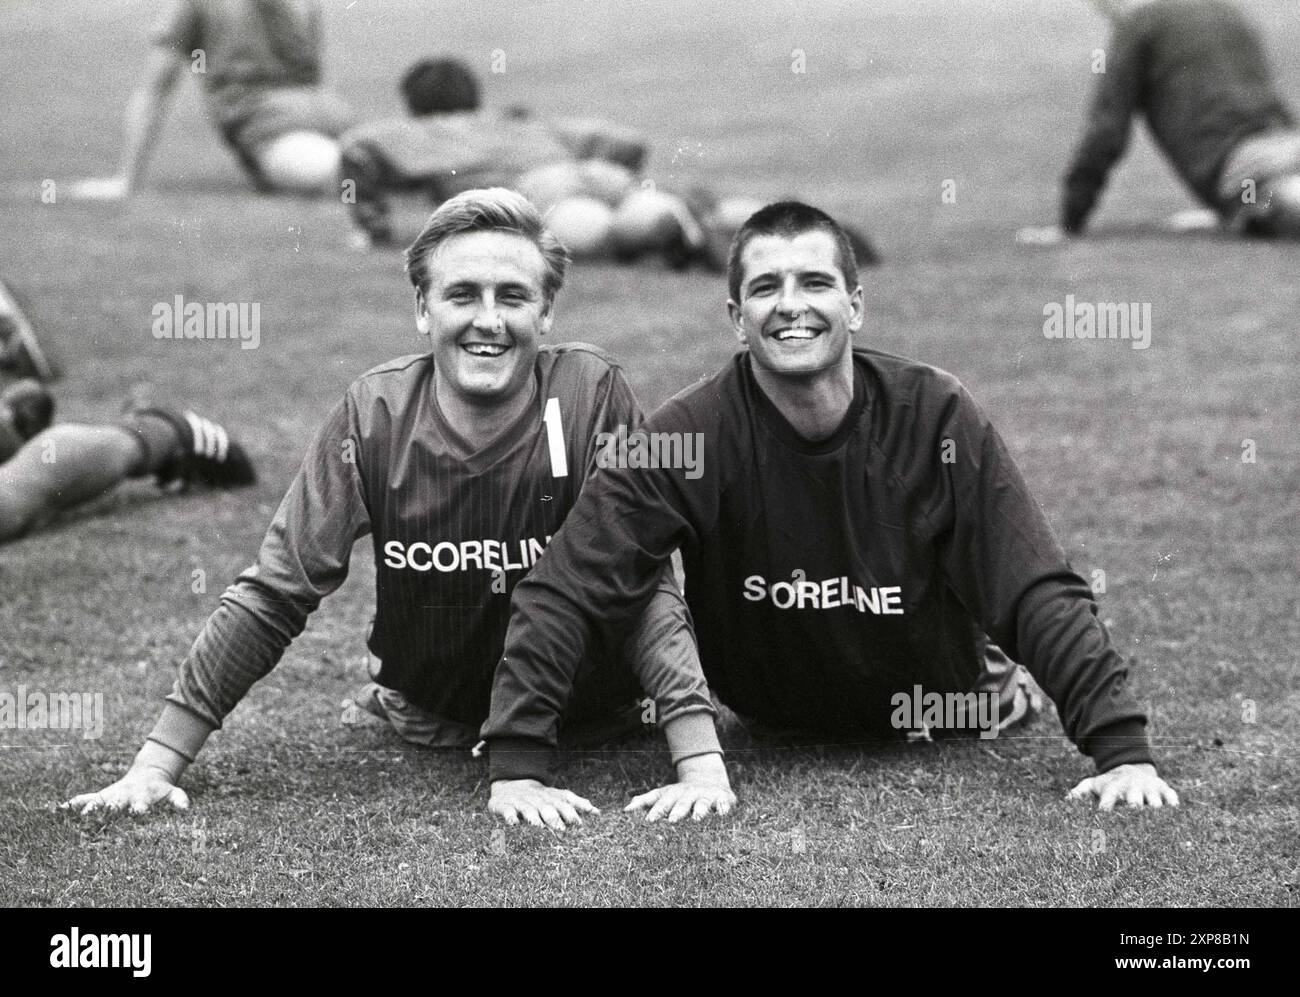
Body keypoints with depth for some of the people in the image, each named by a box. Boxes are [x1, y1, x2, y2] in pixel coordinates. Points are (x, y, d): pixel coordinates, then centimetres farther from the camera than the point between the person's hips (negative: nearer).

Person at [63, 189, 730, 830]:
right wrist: (155, 768, -19)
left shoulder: (593, 397, -22)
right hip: (431, 732, 0)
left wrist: (699, 764, -31)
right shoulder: (376, 416, -18)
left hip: (590, 730, 0)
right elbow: (274, 594, -15)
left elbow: (645, 584, -20)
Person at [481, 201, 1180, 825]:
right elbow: (563, 595, -28)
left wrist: (1124, 750, -33)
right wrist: (516, 770, -38)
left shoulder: (935, 417, -24)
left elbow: (1039, 593, -24)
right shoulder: (689, 436, -27)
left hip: (934, 718, 1)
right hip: (763, 722, -1)